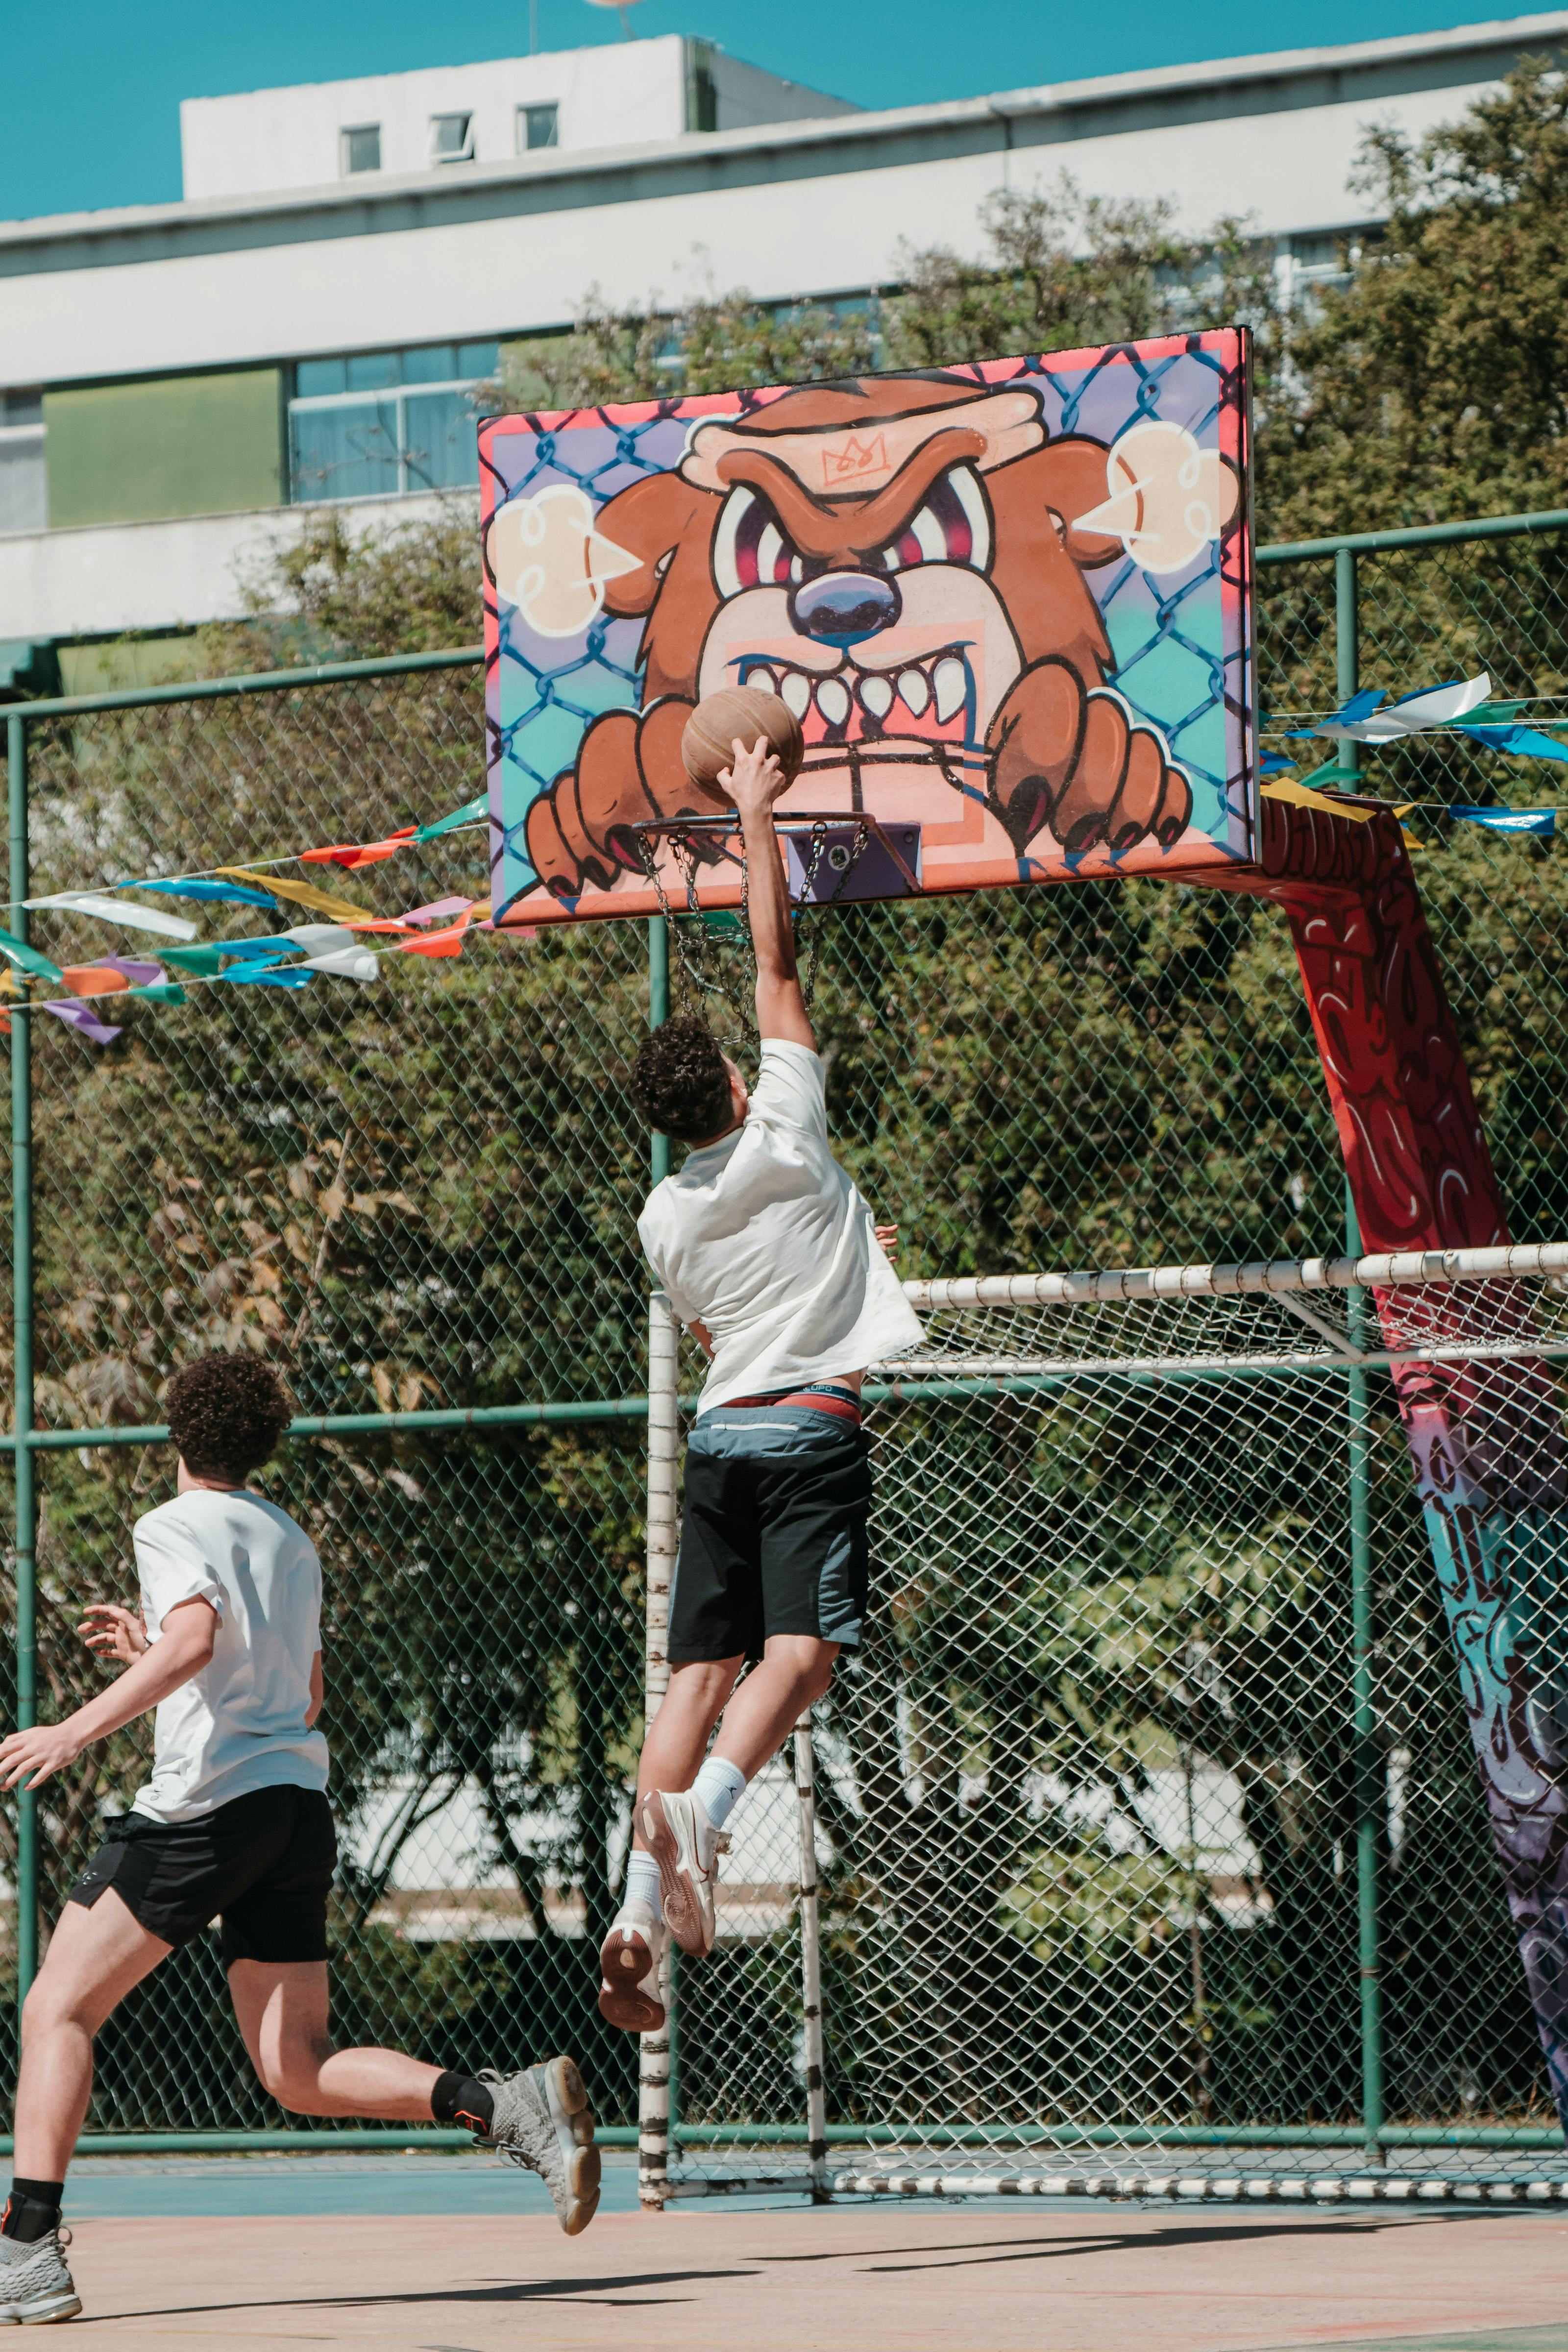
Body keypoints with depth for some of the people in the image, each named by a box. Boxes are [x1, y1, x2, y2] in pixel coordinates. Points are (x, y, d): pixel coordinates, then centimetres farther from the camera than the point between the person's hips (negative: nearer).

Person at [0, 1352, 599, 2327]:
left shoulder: (175, 1525, -1)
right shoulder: (292, 1541, 22)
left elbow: (193, 1637, -21)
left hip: (207, 1803, -7)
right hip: (300, 1801, 7)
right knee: (301, 2071, 5)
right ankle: (511, 2106, -13)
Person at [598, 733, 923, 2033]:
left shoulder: (668, 1219, 11)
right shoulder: (784, 1144, -3)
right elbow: (776, 962, 1)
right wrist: (757, 818, 10)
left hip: (723, 1430, 5)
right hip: (813, 1423, -5)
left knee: (704, 1666, 4)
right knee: (803, 1645, -12)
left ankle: (639, 1918, -6)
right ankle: (699, 1807, -38)